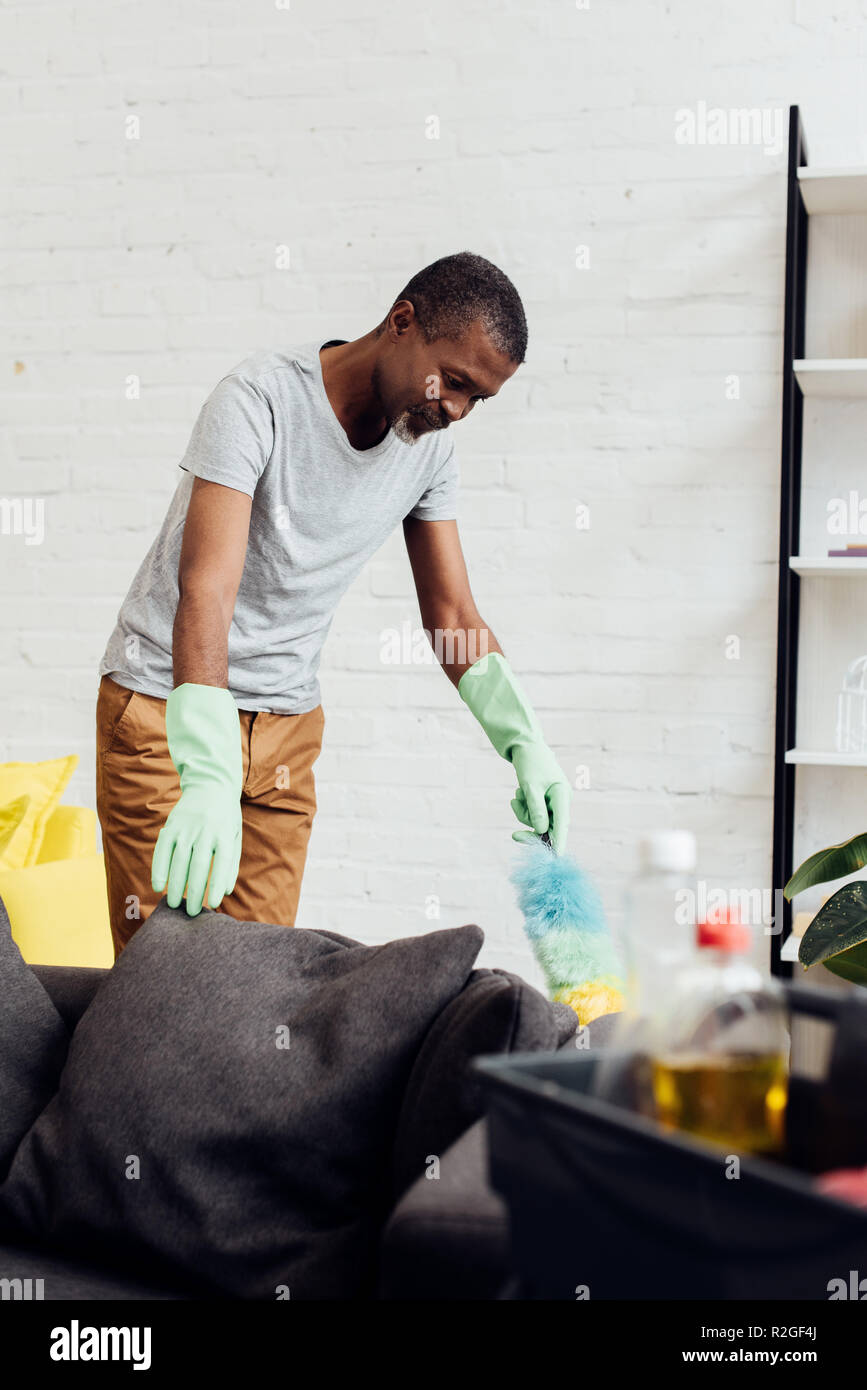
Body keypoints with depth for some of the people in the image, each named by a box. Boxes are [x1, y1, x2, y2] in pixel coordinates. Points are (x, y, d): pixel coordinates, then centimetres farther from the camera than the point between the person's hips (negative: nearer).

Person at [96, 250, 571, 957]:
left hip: (289, 720, 5)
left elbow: (453, 616, 4)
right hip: (165, 707, -5)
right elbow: (206, 587, -31)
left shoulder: (430, 445, -2)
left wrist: (525, 741, -10)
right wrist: (209, 775, -42)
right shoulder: (263, 399, -21)